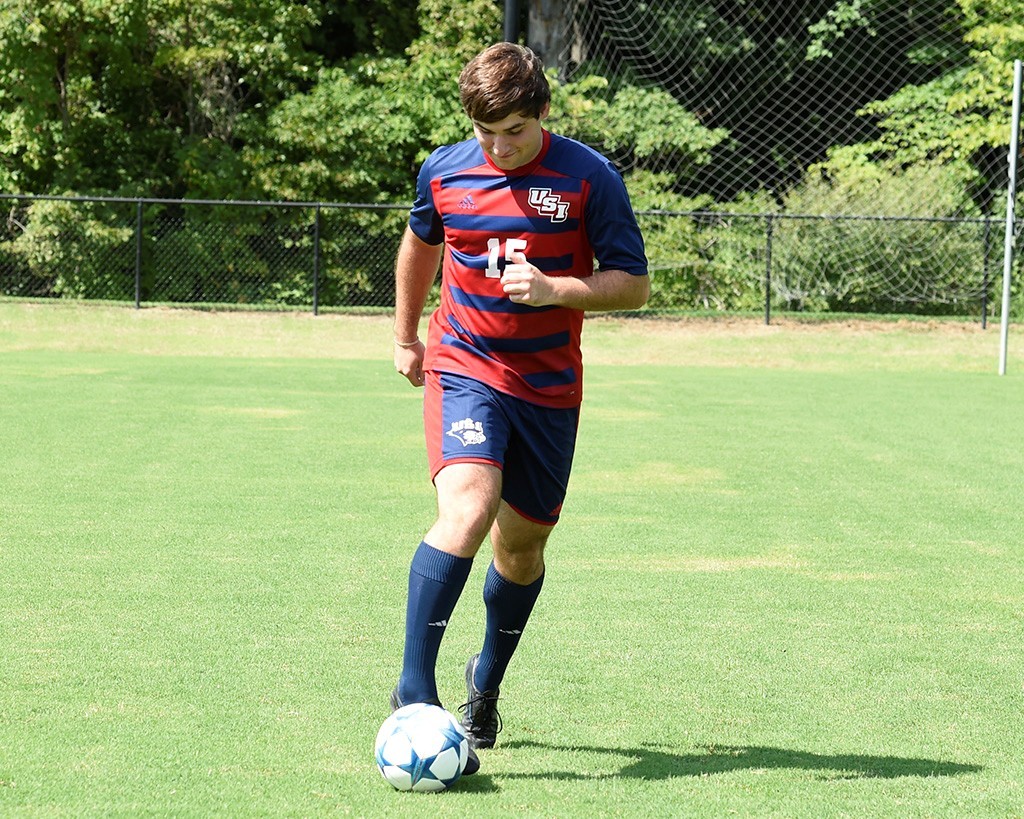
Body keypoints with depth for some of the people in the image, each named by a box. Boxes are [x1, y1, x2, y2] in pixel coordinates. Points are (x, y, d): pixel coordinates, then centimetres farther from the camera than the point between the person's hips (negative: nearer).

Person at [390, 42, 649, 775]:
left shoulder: (590, 178, -9)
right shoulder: (443, 171, -1)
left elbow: (634, 285, -8)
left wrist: (555, 288, -24)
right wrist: (407, 337, 28)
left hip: (549, 385, 1)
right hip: (464, 367, -1)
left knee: (523, 541, 12)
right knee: (467, 509, -25)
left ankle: (486, 687, 37)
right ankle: (414, 691, -22)